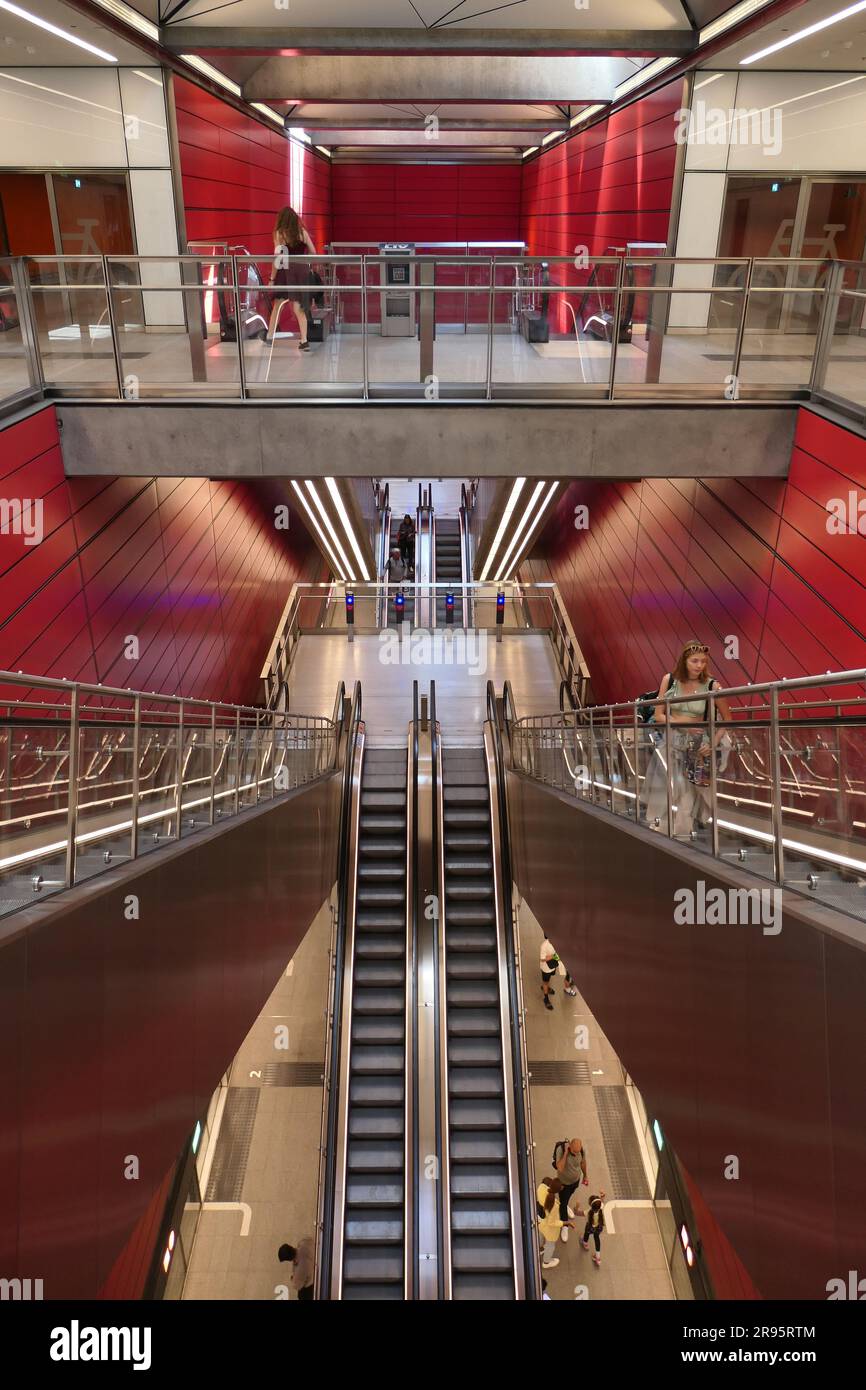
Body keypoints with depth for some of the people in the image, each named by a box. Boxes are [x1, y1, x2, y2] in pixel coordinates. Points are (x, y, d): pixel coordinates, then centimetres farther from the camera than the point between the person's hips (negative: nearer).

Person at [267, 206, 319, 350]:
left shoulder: (279, 233, -3)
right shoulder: (302, 232, 4)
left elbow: (277, 257, -8)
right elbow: (313, 253, 7)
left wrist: (272, 278, -4)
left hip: (286, 271, -2)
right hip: (302, 270, 2)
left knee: (277, 305, 11)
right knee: (299, 307, 4)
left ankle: (269, 337, 19)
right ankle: (304, 341, -3)